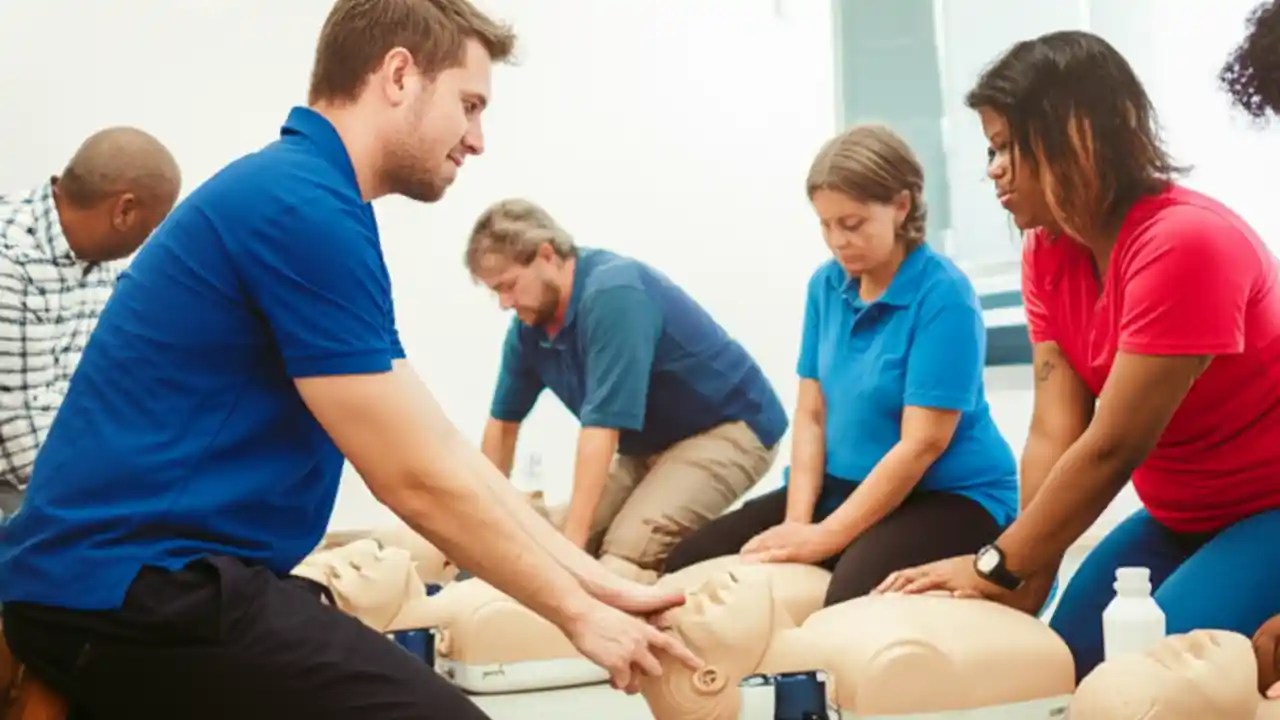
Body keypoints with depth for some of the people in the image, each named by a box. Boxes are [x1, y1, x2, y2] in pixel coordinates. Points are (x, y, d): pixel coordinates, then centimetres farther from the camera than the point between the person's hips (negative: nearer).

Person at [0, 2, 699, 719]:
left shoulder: (295, 193, 14)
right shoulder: (305, 206, -17)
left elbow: (437, 449, 14)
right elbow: (420, 479, -15)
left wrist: (594, 578, 11)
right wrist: (576, 612, -3)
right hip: (132, 590, -10)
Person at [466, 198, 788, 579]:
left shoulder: (612, 294, -28)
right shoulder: (530, 324, -4)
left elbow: (602, 426, -32)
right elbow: (504, 421, 8)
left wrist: (572, 540, -32)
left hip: (730, 426, -8)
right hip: (651, 444, 8)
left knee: (627, 552, -29)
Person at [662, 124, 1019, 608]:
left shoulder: (944, 295, -17)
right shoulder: (827, 284, 3)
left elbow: (922, 444, -21)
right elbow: (811, 414, 4)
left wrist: (825, 538, -21)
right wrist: (796, 522, -11)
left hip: (951, 495, -6)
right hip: (846, 486, 7)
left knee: (852, 596, -37)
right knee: (692, 563, -7)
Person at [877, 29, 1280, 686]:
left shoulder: (1183, 242, -28)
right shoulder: (1047, 254, -3)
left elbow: (1112, 447, -27)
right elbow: (1053, 434, -10)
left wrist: (995, 569, -21)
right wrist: (1023, 591, -18)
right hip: (1181, 518, 7)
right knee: (1071, 656, -6)